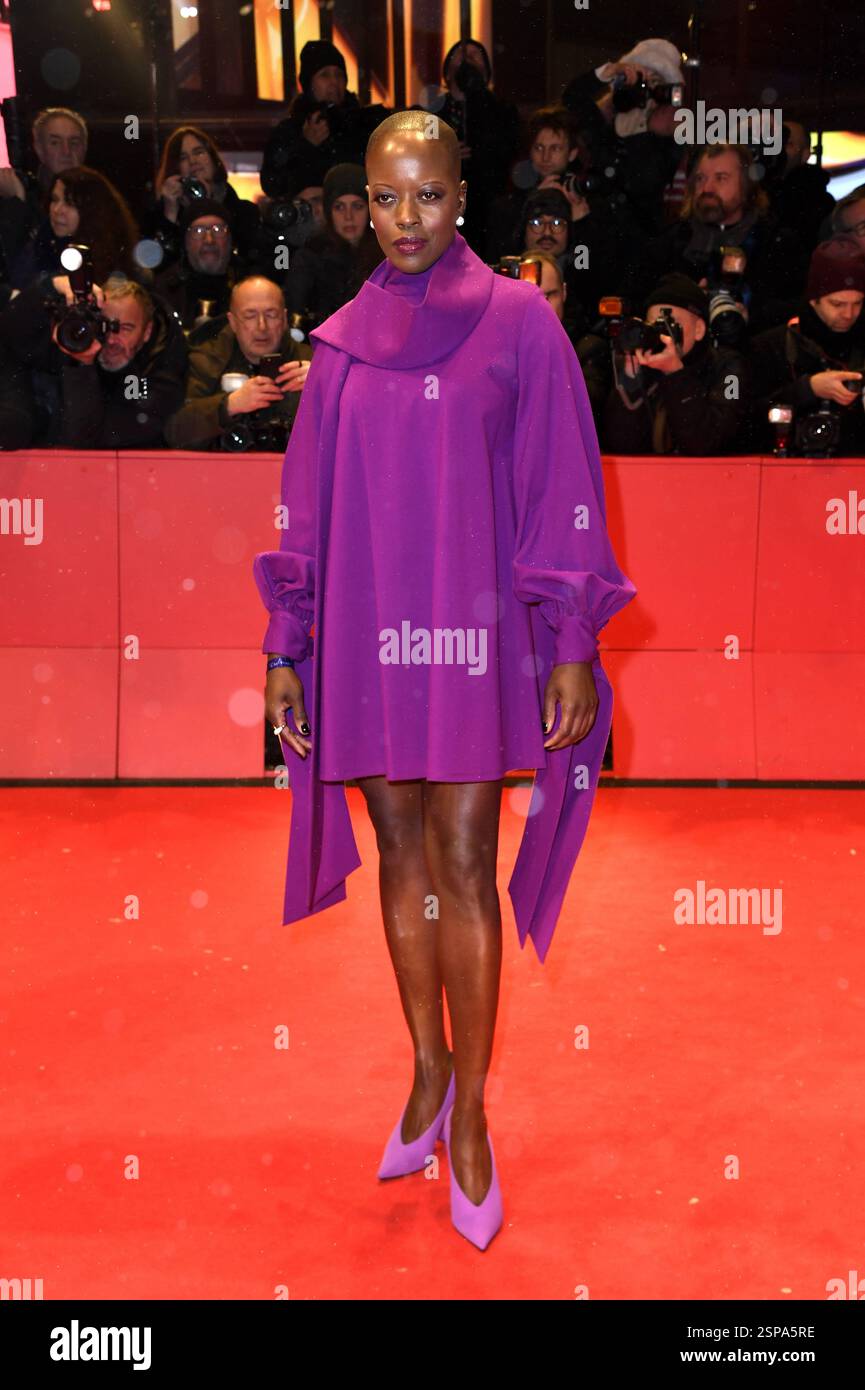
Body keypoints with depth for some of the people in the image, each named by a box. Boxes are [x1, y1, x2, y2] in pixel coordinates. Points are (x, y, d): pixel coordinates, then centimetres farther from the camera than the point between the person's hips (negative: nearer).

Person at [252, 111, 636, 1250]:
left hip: (475, 635, -3)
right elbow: (307, 504, 9)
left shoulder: (518, 322, 0)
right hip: (363, 636, 3)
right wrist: (284, 646, 6)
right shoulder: (342, 342, 9)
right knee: (401, 856, 11)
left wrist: (571, 648, -7)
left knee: (463, 865, -2)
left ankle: (469, 1113, 12)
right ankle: (430, 1070, 27)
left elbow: (562, 488, -3)